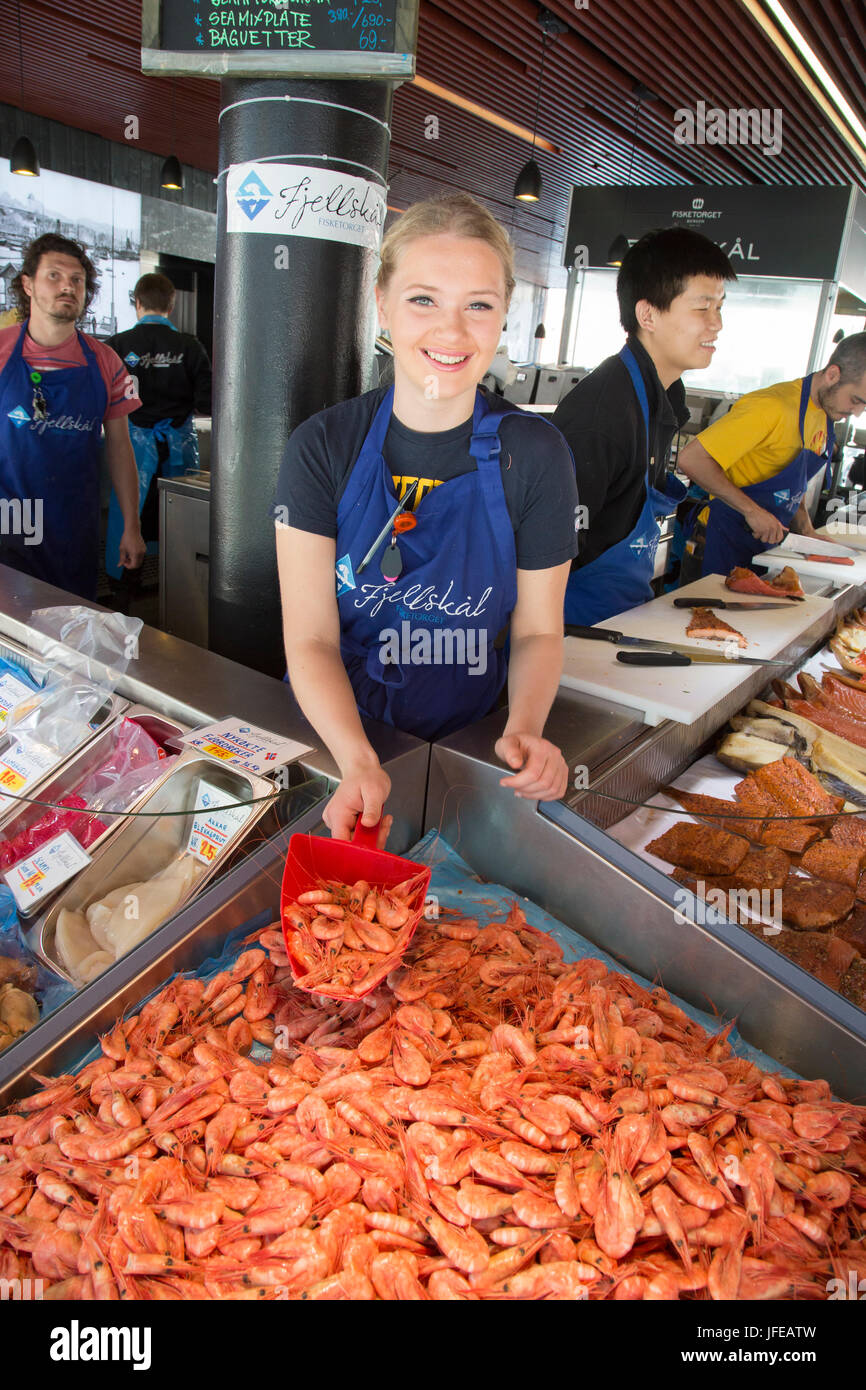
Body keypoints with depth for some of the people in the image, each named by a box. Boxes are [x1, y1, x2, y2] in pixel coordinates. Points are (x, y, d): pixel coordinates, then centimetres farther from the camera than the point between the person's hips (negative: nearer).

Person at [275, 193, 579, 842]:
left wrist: (525, 729, -18)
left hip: (466, 740, 1)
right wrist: (357, 761, -27)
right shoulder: (323, 447, -7)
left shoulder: (536, 455, -6)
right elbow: (310, 640, -10)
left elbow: (538, 630, 1)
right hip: (333, 734, 0)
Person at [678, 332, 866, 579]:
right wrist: (751, 510, -27)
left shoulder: (826, 414, 8)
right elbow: (691, 459, -26)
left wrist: (807, 532, 5)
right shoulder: (771, 408, -21)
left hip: (763, 544, 8)